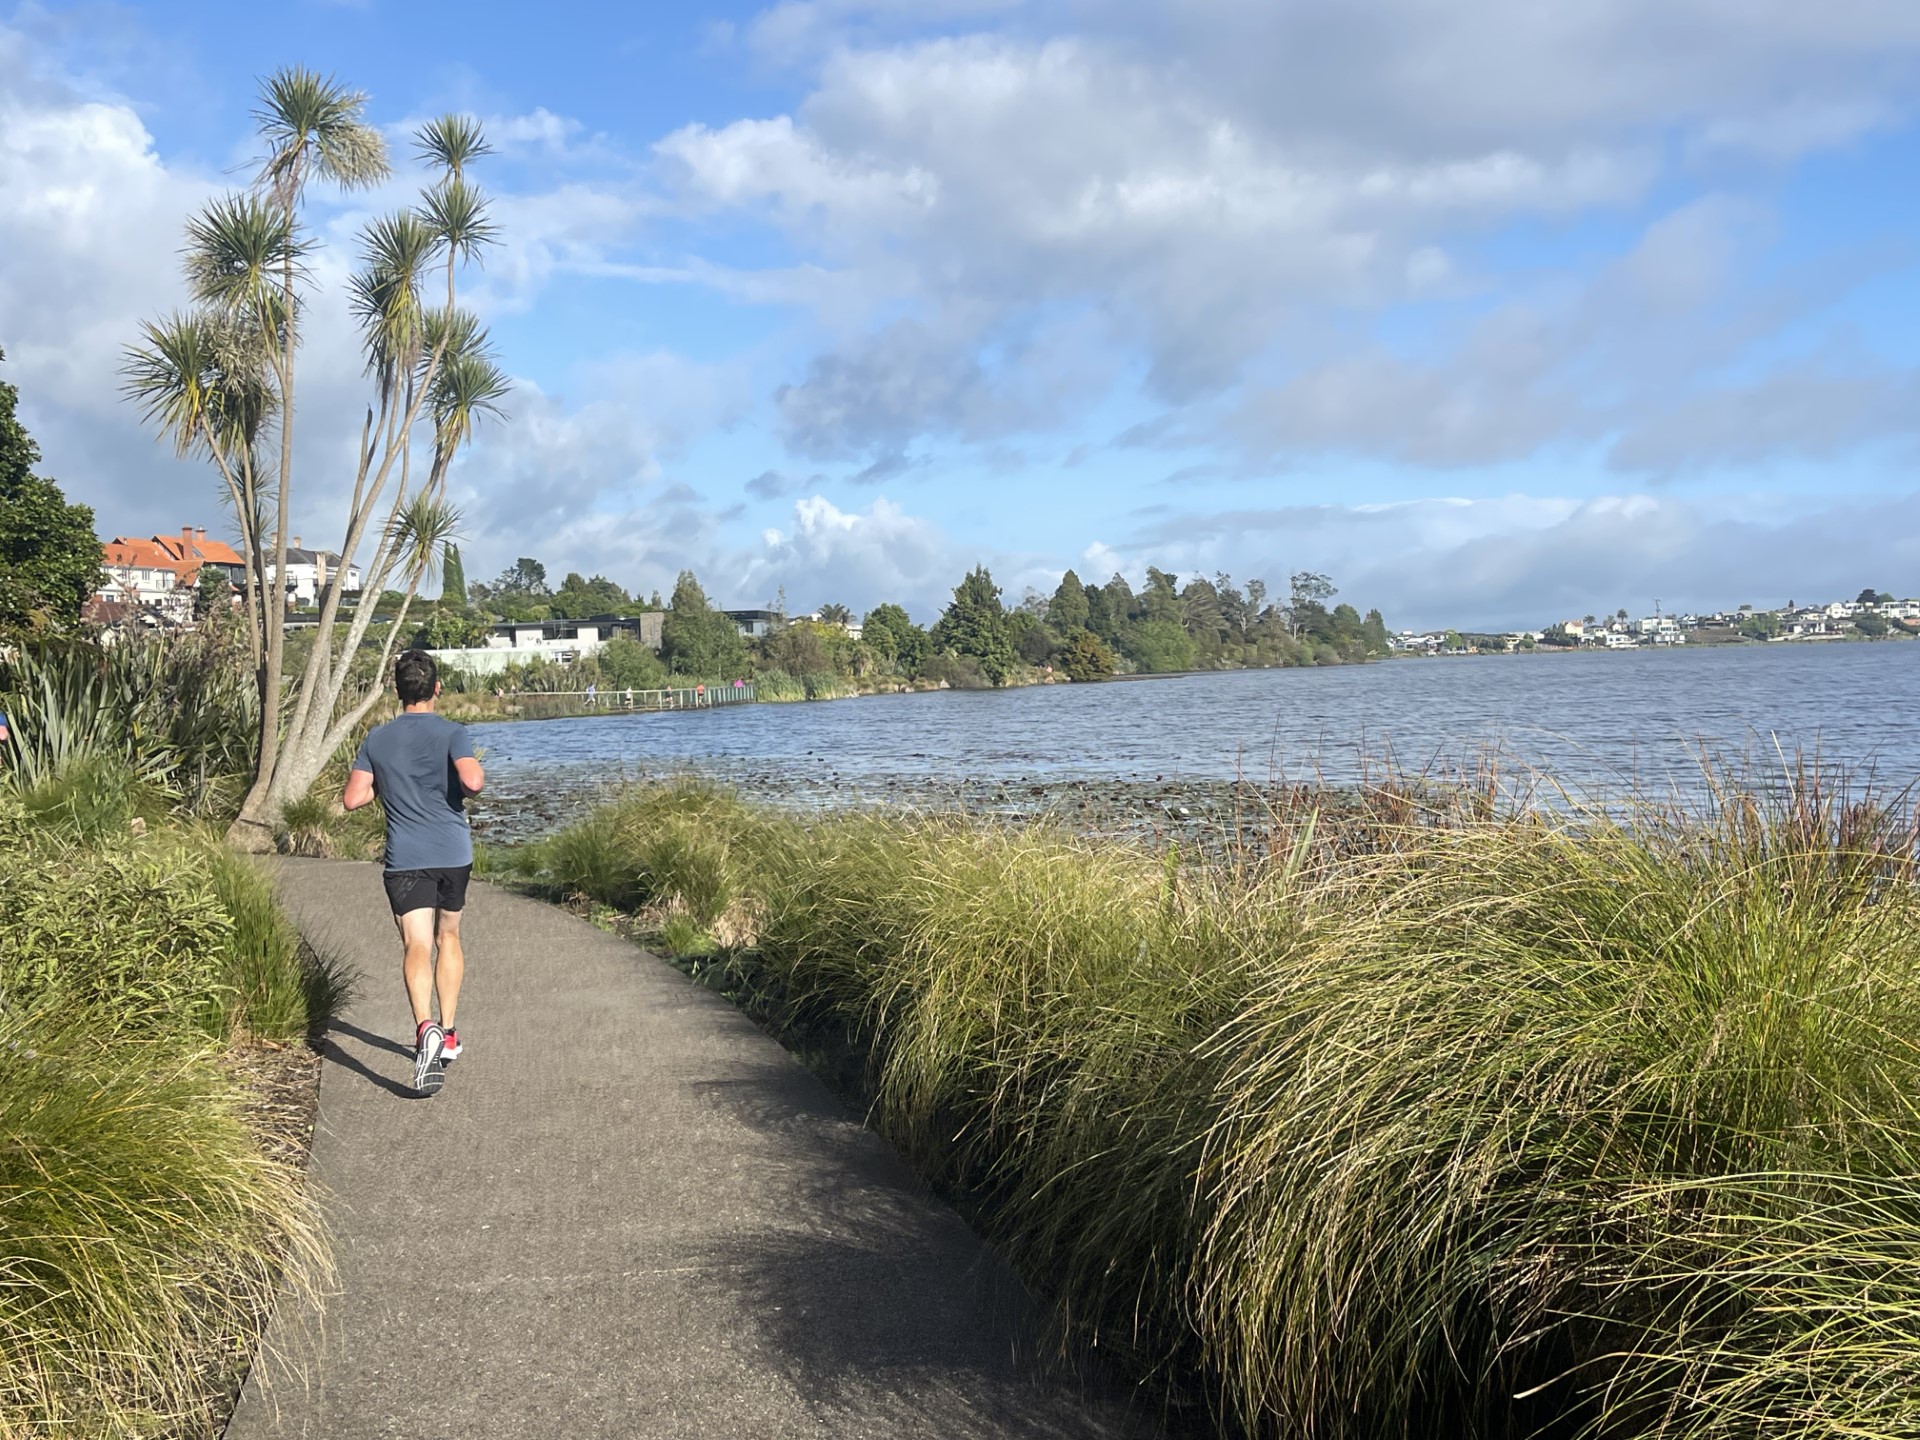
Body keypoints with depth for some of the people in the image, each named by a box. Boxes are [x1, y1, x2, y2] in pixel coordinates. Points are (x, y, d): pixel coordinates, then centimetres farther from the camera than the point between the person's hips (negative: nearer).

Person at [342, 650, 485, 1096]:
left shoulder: (376, 739, 5)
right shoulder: (450, 733, -4)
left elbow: (352, 798, 4)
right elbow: (472, 780, -21)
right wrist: (475, 780, 2)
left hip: (405, 859, 0)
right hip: (453, 854, 0)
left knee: (417, 946, -11)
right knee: (448, 937, 20)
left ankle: (425, 1027, -36)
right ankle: (448, 1033, 26)